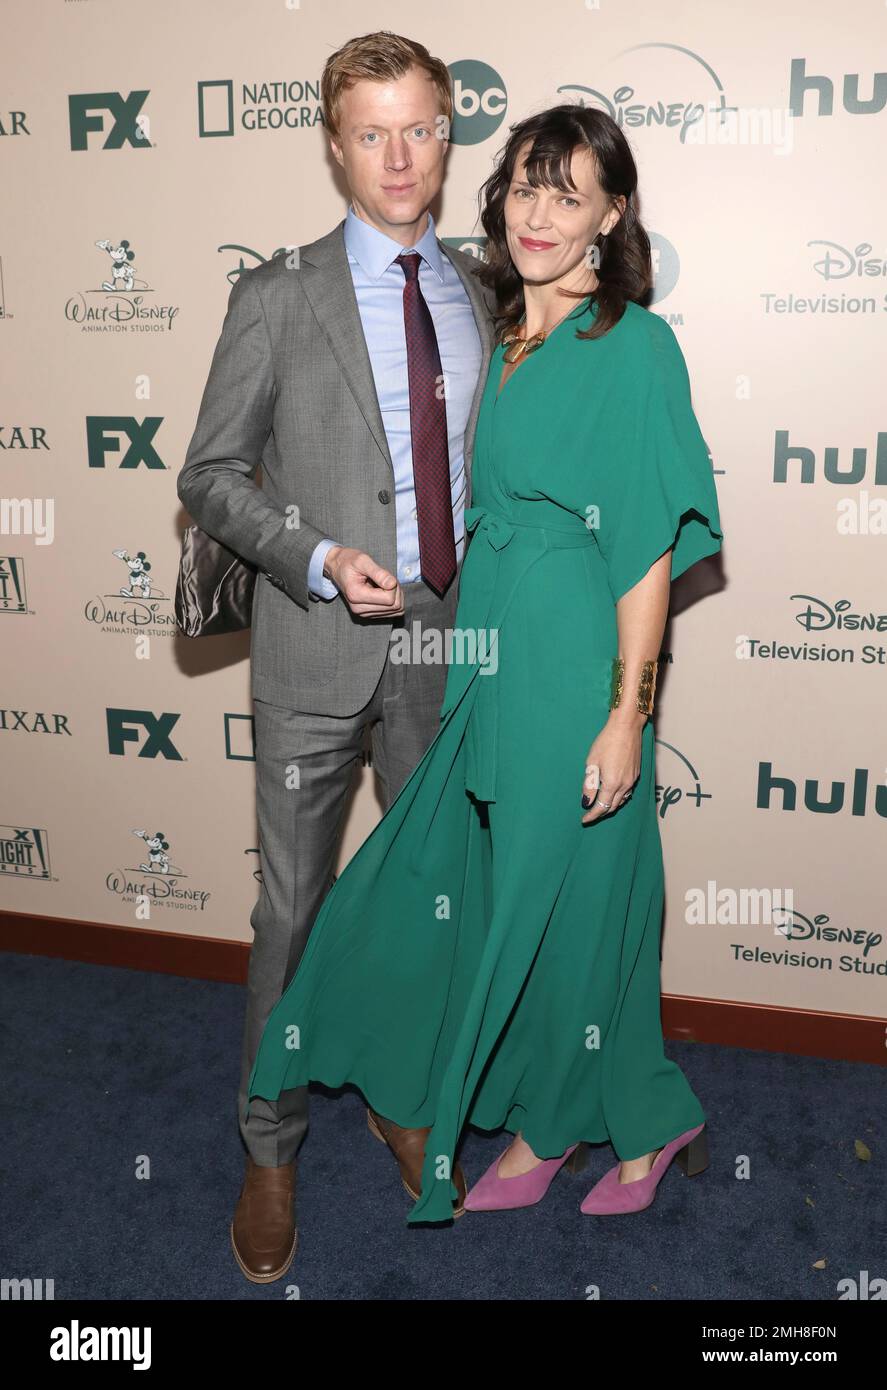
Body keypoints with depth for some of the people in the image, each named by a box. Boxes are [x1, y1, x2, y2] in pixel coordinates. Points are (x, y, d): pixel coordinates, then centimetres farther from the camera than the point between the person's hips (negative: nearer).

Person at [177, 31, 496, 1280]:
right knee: (293, 905, 7)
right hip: (318, 644, -3)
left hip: (449, 635, 4)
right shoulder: (278, 297, -3)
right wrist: (319, 558, -18)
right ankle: (271, 1147, 28)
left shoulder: (484, 296, 9)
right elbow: (212, 476, -3)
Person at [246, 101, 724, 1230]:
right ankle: (538, 1133, 34)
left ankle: (643, 1129, 31)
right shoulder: (507, 340, 12)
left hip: (576, 668, -7)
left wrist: (627, 713, -17)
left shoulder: (634, 346, -10)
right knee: (492, 899, 14)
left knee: (573, 903, 5)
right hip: (490, 664, 8)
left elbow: (649, 548, -14)